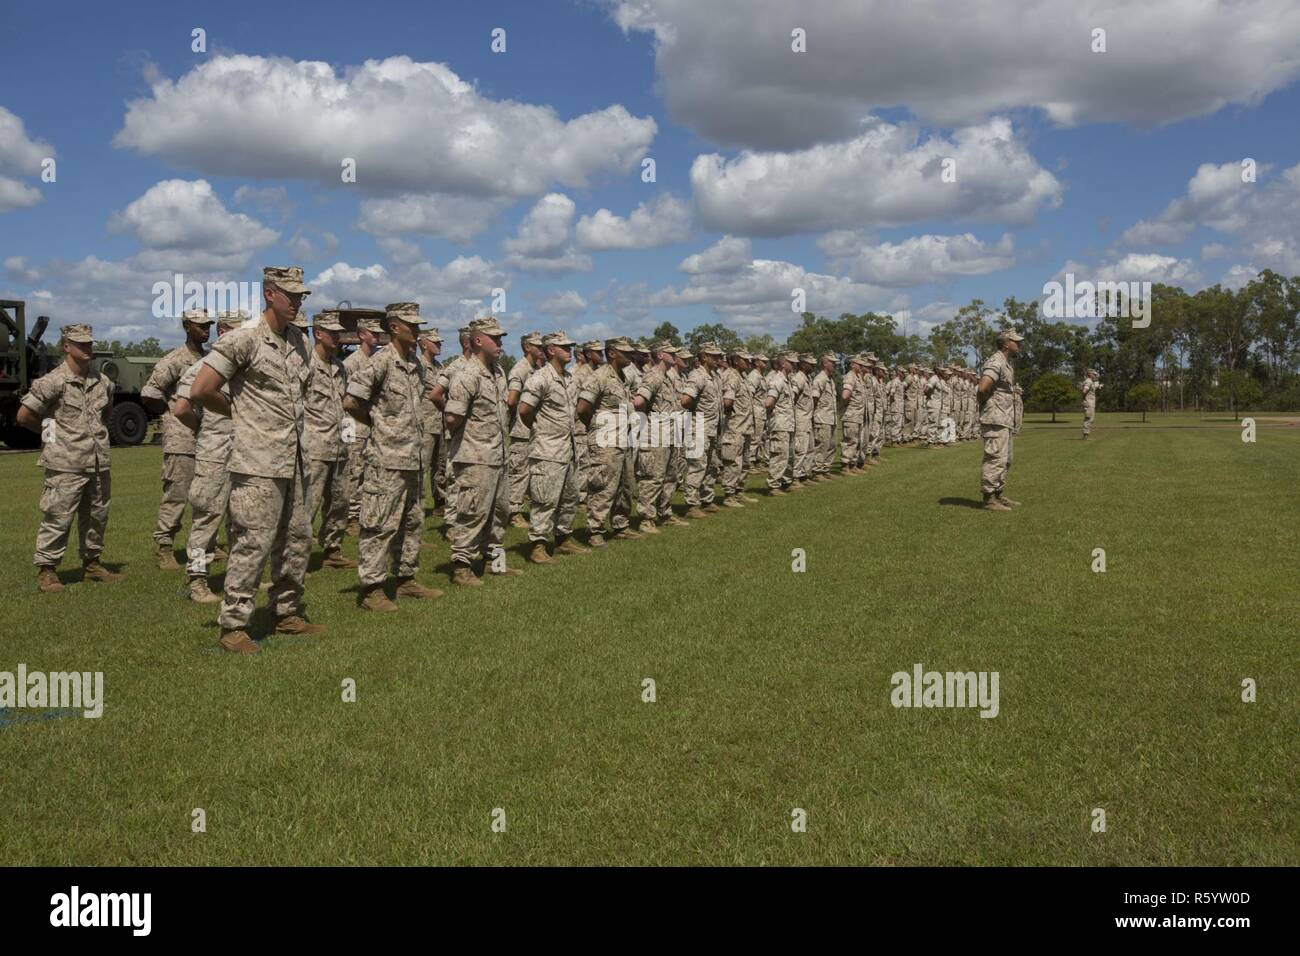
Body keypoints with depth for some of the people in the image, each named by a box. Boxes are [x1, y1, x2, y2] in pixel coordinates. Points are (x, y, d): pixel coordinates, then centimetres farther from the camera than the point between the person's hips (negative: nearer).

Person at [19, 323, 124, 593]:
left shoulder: (103, 382, 10)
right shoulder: (53, 382, -9)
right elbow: (24, 416, -5)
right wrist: (51, 432, 5)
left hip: (99, 463, 6)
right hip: (66, 466, -6)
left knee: (97, 517, 13)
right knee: (57, 518, -4)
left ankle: (91, 564, 26)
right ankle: (46, 570, 5)